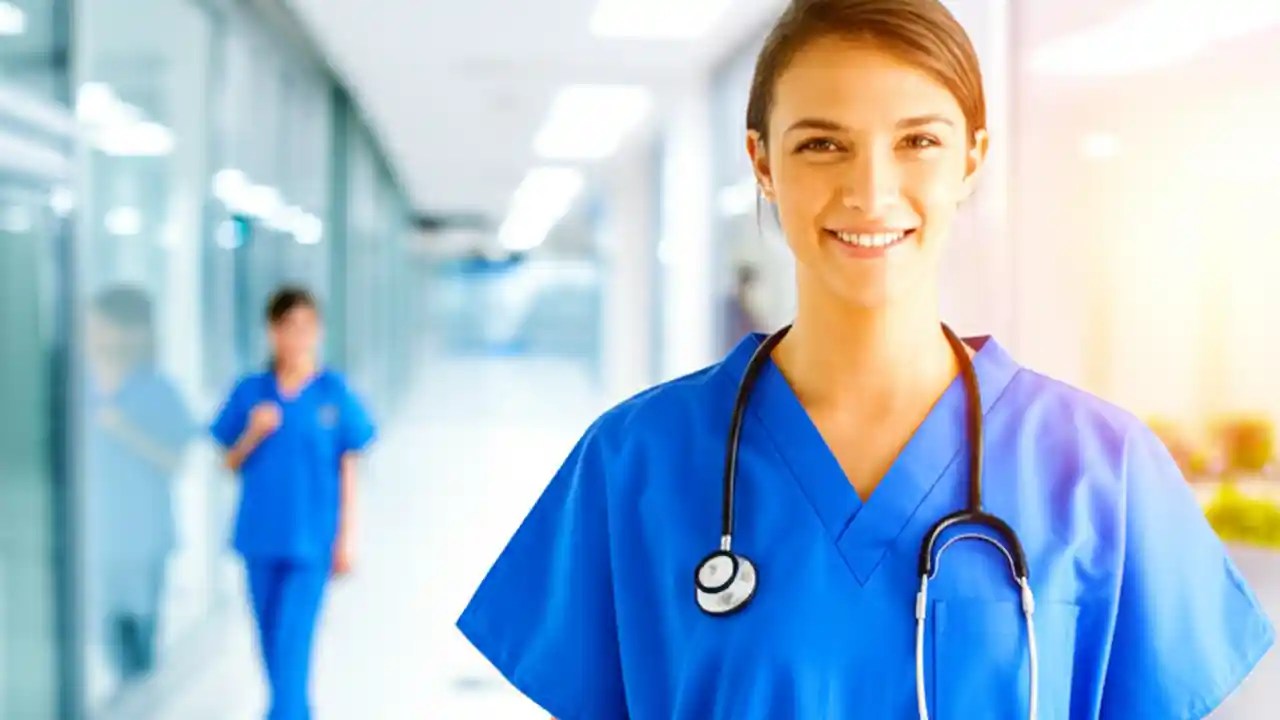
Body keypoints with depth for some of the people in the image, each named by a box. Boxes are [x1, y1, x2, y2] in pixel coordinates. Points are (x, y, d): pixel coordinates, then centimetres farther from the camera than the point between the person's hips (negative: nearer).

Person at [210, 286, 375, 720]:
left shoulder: (333, 392, -3)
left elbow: (347, 469, 0)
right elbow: (232, 464, 8)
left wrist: (345, 539, -2)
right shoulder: (251, 391, 3)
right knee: (272, 643, 14)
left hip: (310, 539, -4)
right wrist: (254, 434, -12)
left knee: (292, 644, -11)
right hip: (260, 538, 4)